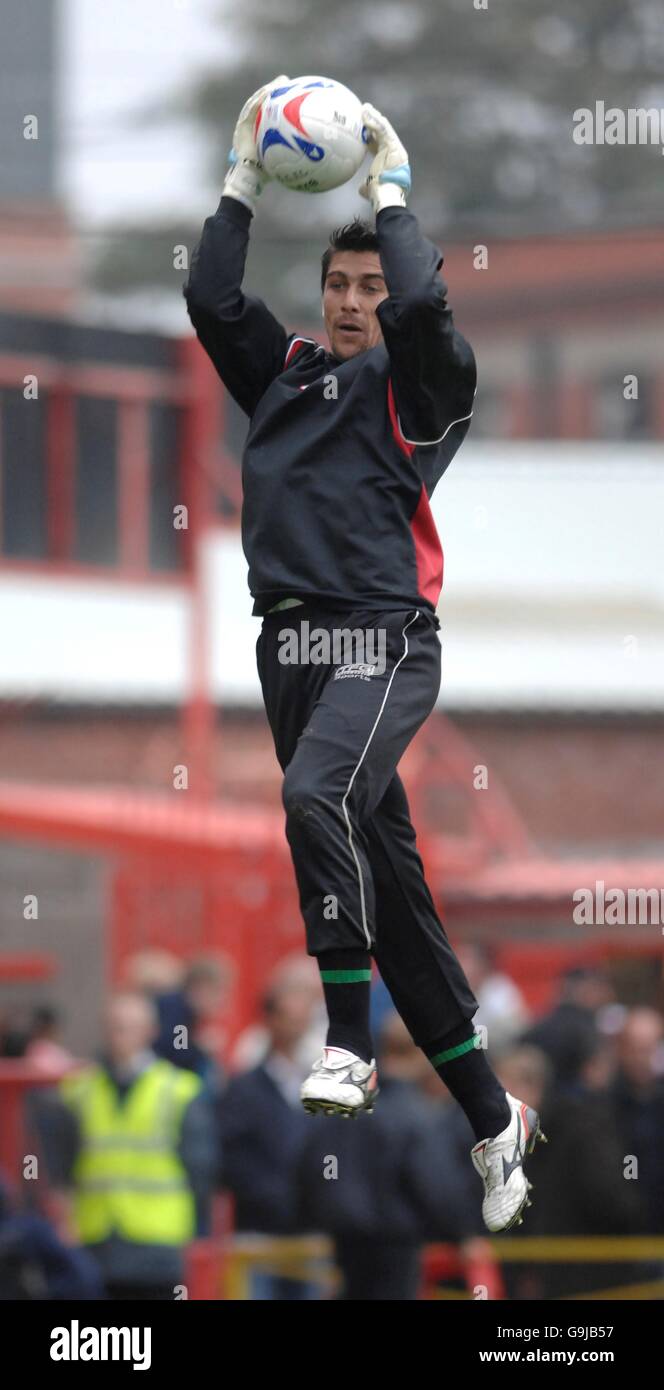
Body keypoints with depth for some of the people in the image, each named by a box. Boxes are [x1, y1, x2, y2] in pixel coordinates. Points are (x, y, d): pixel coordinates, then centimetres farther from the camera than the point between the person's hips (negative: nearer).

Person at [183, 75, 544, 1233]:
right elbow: (211, 298, 9)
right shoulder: (286, 371, 19)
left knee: (320, 796, -34)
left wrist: (388, 192, -3)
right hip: (289, 644, 6)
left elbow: (422, 303, -14)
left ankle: (349, 1038, -28)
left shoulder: (421, 384, 4)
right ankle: (492, 1119, 15)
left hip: (382, 640, -6)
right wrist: (246, 182, 7)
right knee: (384, 876, 8)